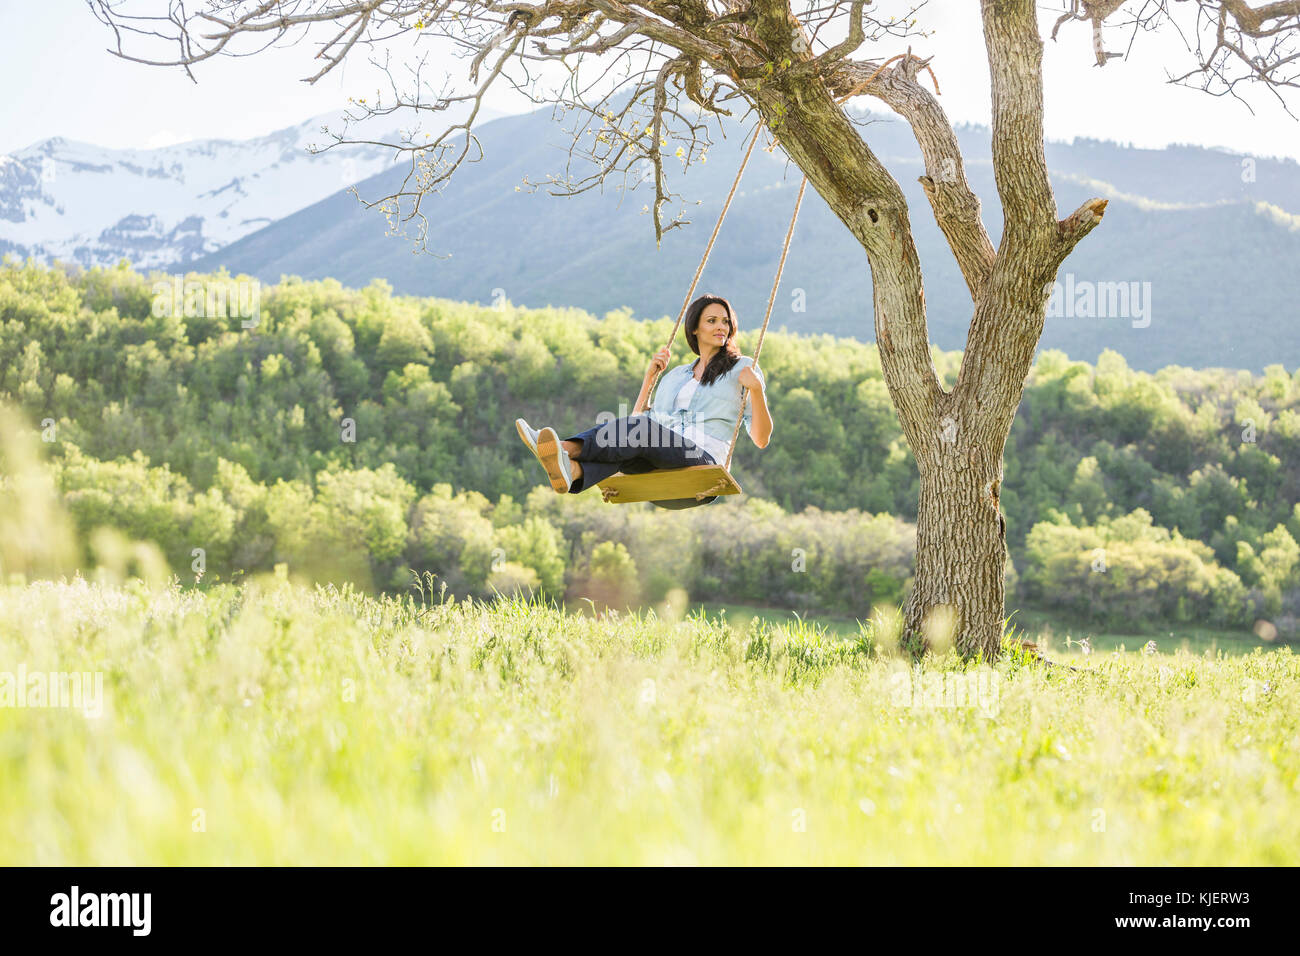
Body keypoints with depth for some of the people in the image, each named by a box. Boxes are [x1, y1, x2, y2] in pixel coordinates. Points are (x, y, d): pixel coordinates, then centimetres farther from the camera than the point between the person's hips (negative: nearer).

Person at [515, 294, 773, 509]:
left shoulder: (741, 367, 17)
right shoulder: (676, 376, 31)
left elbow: (761, 439, 8)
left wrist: (756, 389, -7)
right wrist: (650, 377, 22)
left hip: (704, 461, -4)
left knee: (642, 427, -33)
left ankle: (566, 449, -52)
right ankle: (572, 471, -62)